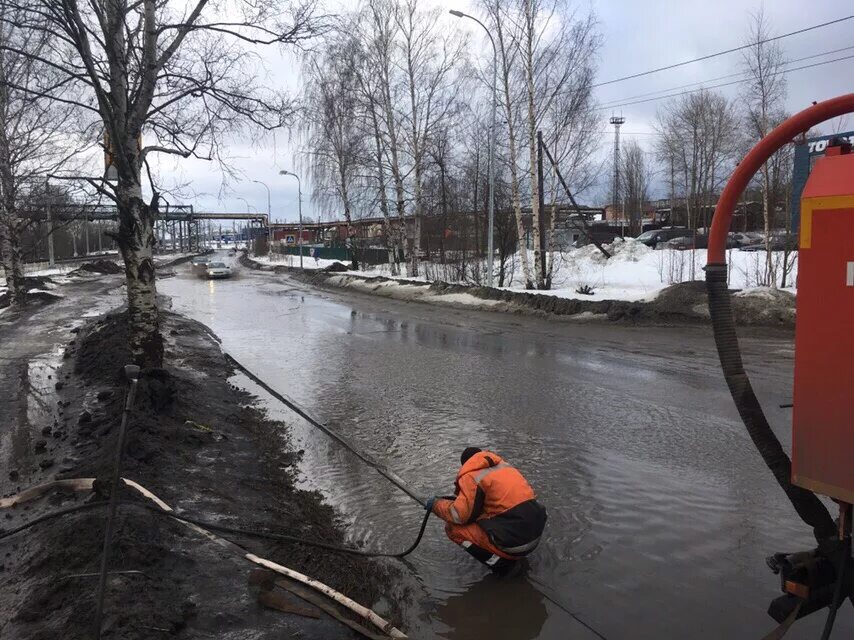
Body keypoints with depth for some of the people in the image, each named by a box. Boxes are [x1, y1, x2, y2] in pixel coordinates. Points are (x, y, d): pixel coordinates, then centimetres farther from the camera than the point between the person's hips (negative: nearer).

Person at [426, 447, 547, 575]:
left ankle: (501, 563, -1)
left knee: (453, 528, 2)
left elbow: (459, 515, -12)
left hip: (513, 544, -8)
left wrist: (437, 504, 7)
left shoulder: (472, 476, -6)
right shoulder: (505, 466, 17)